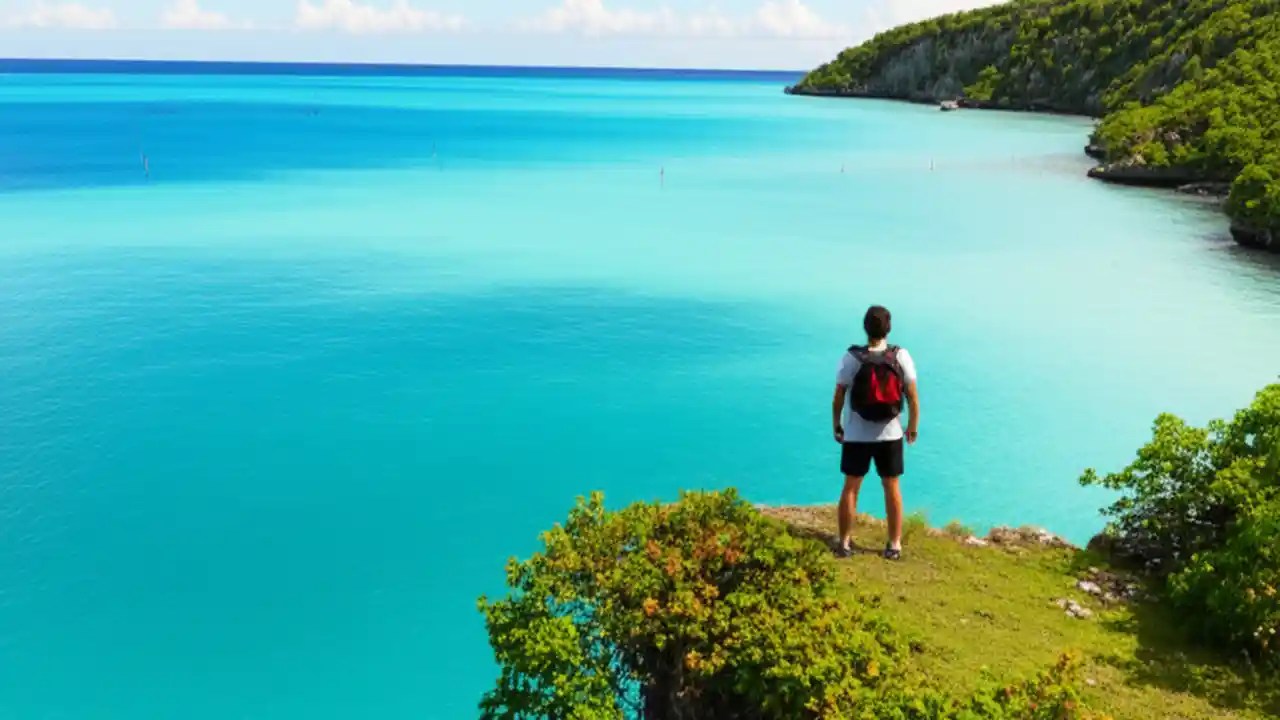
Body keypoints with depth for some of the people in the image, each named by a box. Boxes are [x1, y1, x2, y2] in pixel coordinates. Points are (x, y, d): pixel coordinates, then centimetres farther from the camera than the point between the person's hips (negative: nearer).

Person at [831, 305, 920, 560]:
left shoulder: (851, 358, -14)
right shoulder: (901, 356, -10)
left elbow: (838, 398, -8)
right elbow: (913, 397, -6)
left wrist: (836, 426, 8)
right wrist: (913, 426, 9)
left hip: (856, 435, -1)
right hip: (890, 434, 1)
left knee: (851, 487, 11)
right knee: (892, 487, 14)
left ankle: (845, 543, 18)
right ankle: (894, 545, 20)